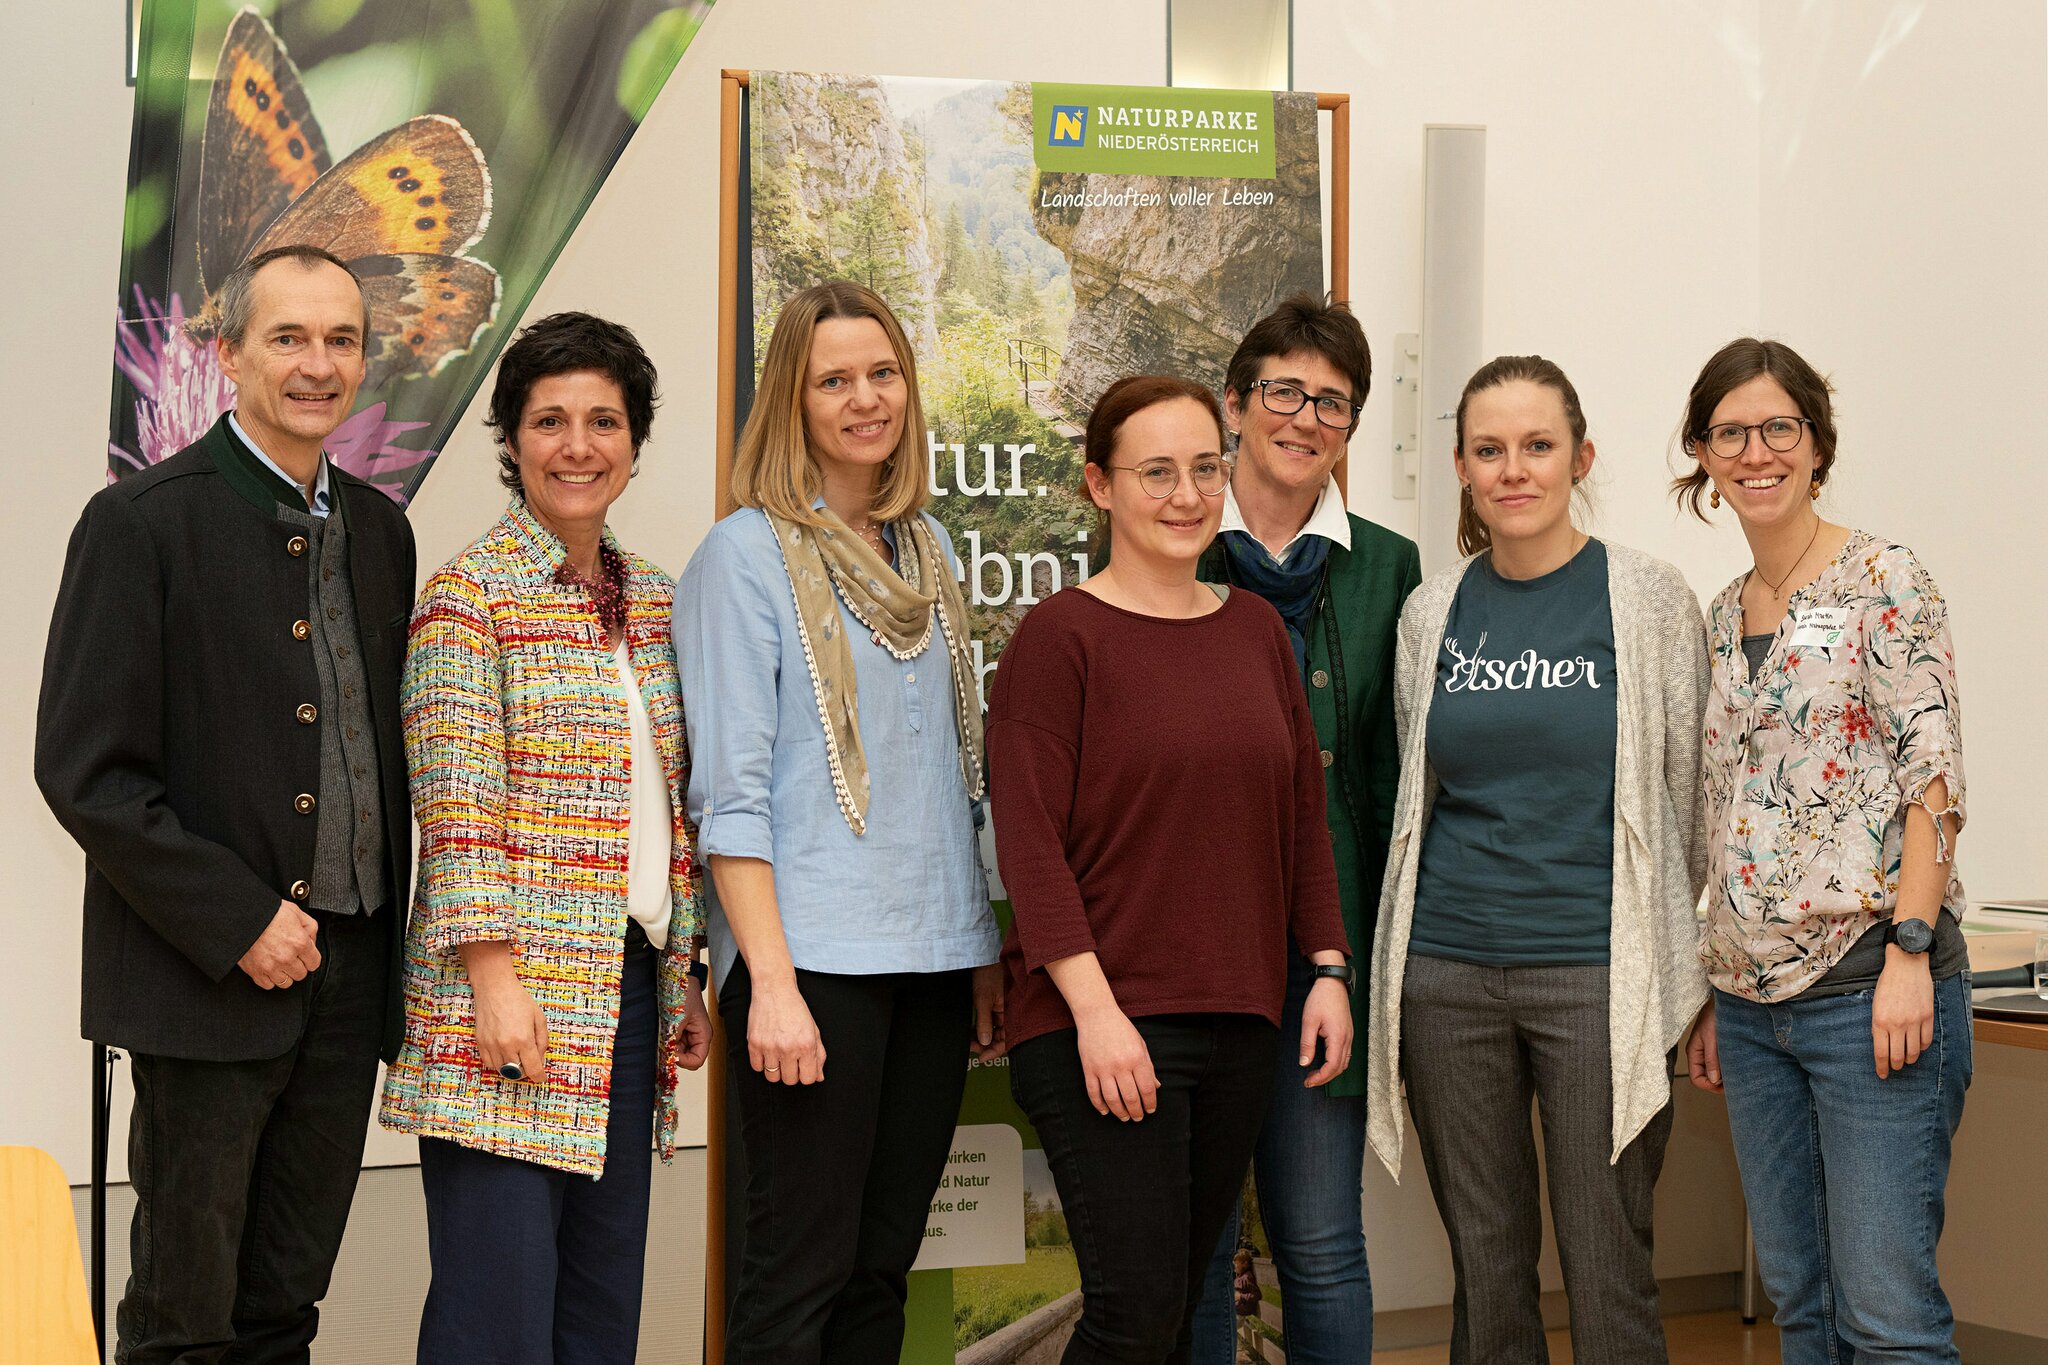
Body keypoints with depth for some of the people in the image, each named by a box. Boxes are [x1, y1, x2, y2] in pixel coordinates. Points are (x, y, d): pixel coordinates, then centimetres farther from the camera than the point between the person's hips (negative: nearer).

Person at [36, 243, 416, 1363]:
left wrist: (388, 926, 8)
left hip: (350, 976, 6)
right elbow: (84, 769, -12)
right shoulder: (141, 522, -8)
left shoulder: (379, 529, 12)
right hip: (209, 978, -6)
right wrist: (239, 921, -15)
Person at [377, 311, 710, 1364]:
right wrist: (494, 980, -17)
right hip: (515, 996, -6)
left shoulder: (653, 600, 15)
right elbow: (458, 804, -12)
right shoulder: (471, 592, -5)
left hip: (631, 989, 7)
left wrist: (686, 981, 14)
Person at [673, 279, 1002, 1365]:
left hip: (934, 950, 6)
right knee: (800, 1273, -4)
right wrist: (770, 982, -18)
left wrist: (985, 951, 13)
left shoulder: (926, 546, 15)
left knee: (884, 1264, 10)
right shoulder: (748, 552, -4)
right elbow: (730, 789, -10)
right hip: (813, 951, -6)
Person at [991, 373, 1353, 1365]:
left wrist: (1328, 969, 9)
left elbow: (1303, 811, 17)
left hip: (1238, 1021, 6)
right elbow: (1029, 836, -11)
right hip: (1100, 1024, -6)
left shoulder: (1256, 628, 12)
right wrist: (1094, 1007, -17)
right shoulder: (1059, 635, -6)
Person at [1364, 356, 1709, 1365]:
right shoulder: (1432, 612, 8)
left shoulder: (1650, 600, -2)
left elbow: (1690, 792, 5)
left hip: (1598, 974, -3)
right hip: (1447, 970, 3)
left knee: (1607, 1275, -2)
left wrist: (1660, 933, 10)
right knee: (1485, 1262, 10)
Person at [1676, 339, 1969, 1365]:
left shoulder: (1881, 580, -4)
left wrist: (1909, 954, -18)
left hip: (1870, 993, -7)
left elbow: (1934, 779, -10)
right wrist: (1713, 994, 15)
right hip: (1753, 1006, 7)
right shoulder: (1723, 616, 15)